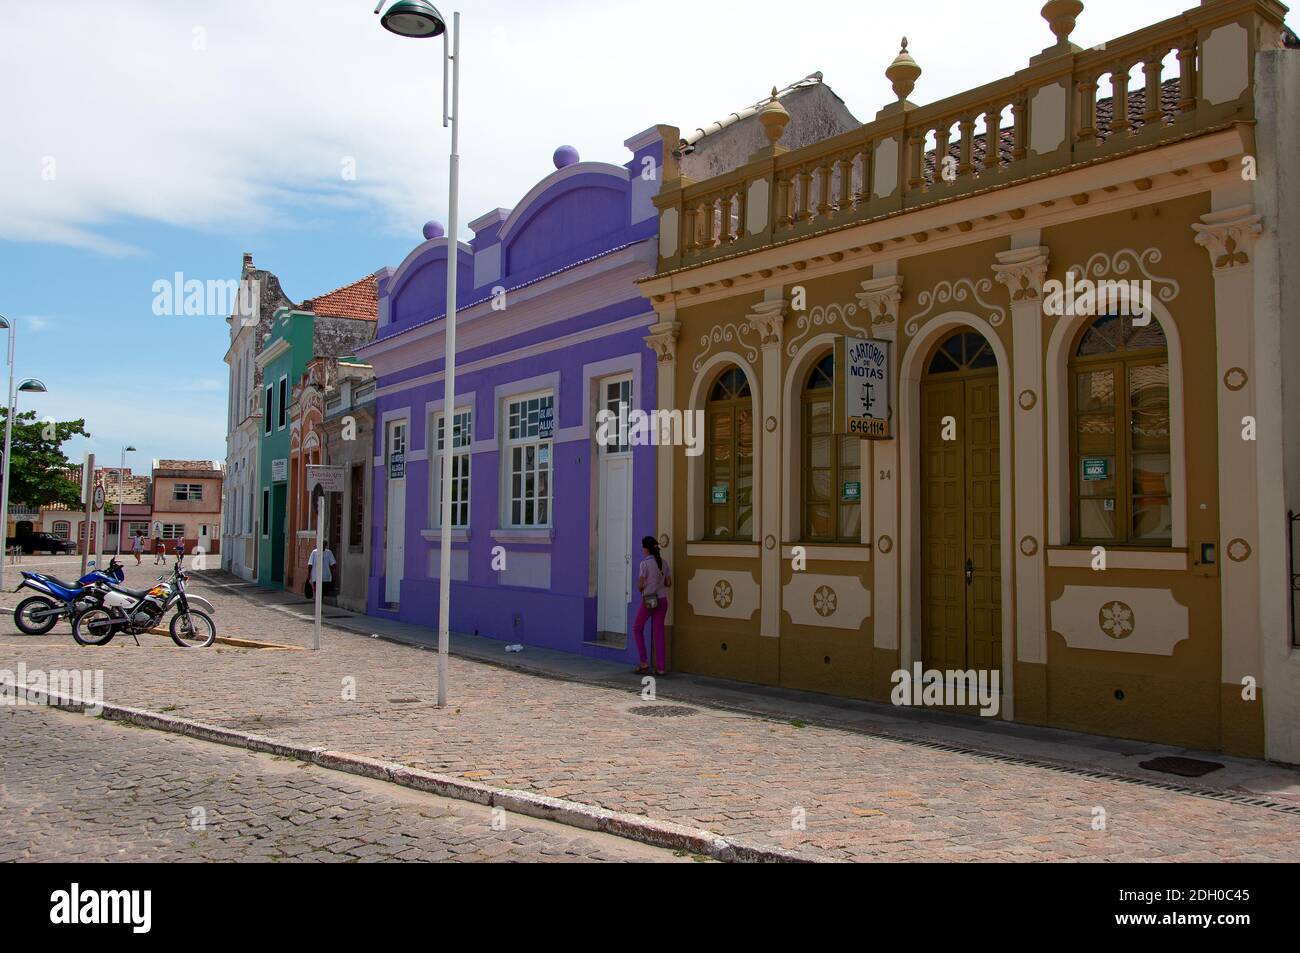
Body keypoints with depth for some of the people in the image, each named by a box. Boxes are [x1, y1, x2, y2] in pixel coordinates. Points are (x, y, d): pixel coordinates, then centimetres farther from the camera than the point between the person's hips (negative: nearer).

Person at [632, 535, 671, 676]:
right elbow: (668, 584, 7)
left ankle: (643, 662, 11)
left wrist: (640, 589, 7)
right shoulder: (663, 563, 5)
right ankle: (660, 667, 8)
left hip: (648, 600, -5)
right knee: (658, 632, 9)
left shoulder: (645, 563, -12)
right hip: (662, 600, 5)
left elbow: (640, 585, -13)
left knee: (637, 628, 14)